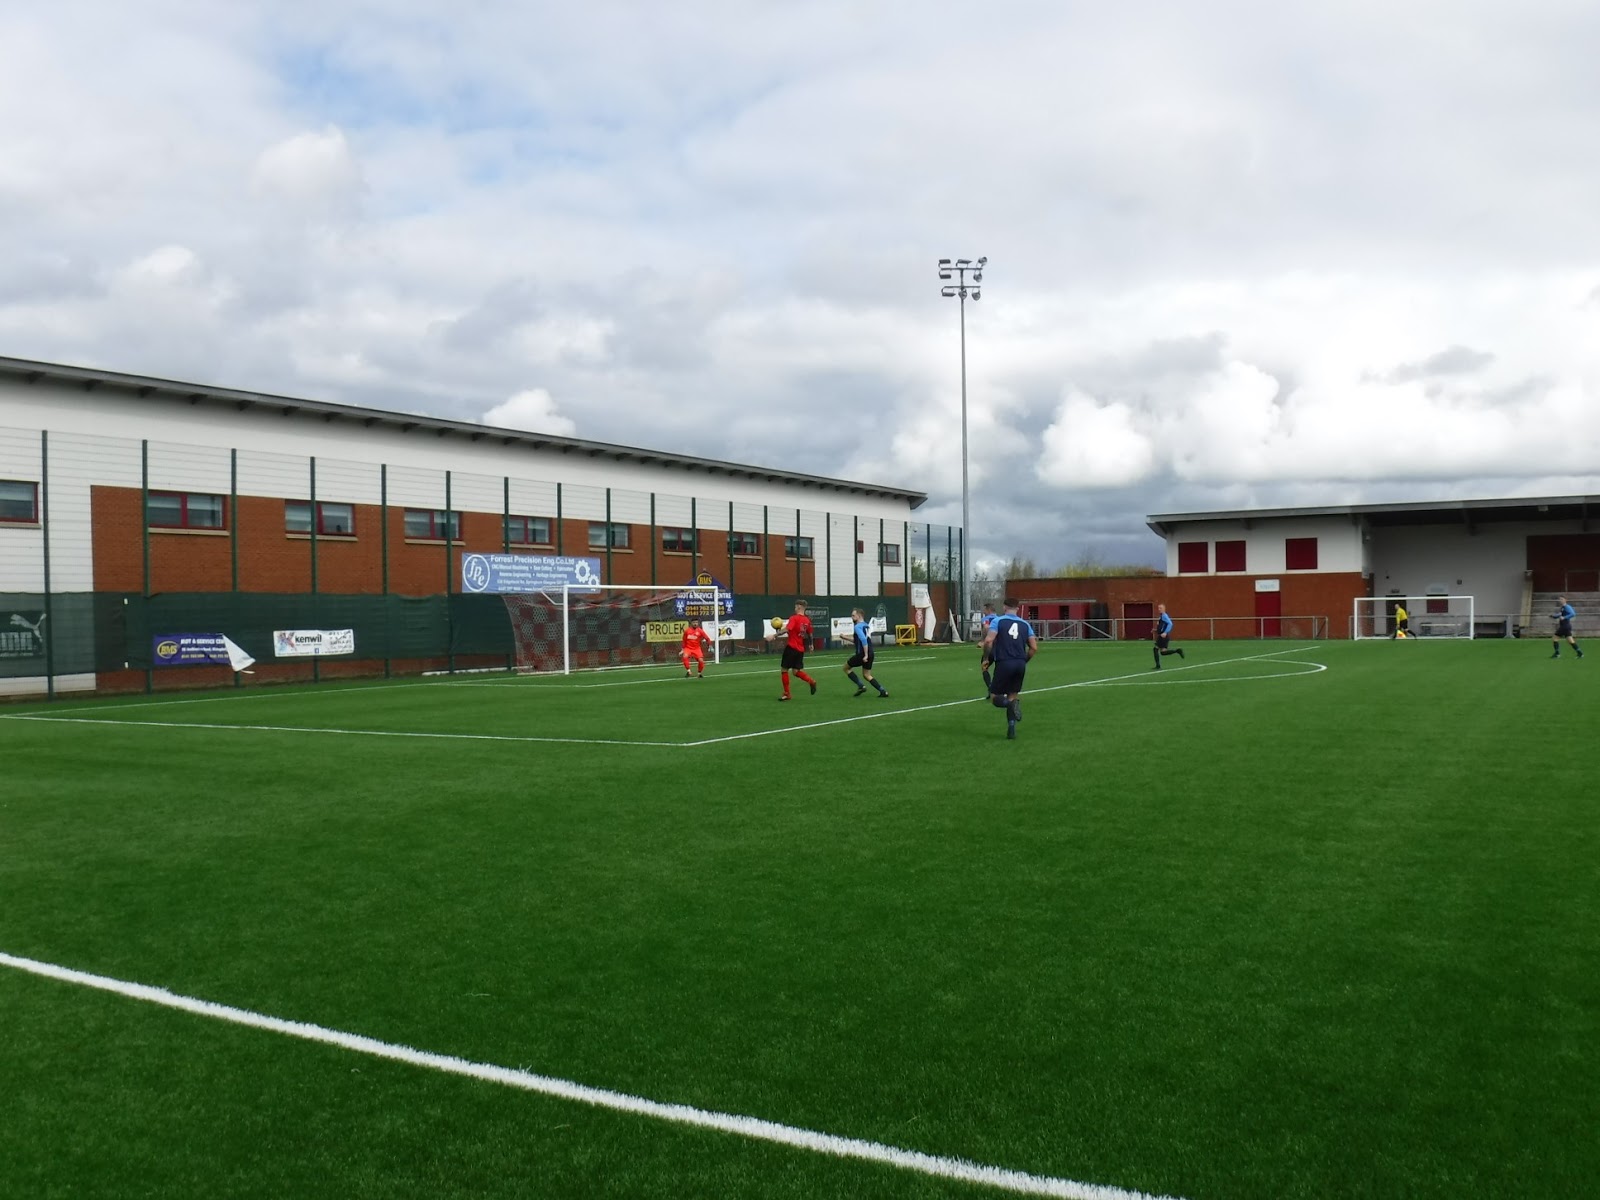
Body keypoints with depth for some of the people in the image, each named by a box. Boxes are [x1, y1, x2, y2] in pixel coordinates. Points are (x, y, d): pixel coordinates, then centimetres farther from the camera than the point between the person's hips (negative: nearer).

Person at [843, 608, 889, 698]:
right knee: (867, 675, 18)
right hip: (870, 653, 8)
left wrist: (866, 655, -27)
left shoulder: (858, 626, -13)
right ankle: (883, 691, 7)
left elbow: (864, 640, -27)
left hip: (862, 654, -8)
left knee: (846, 668, 12)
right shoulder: (867, 625, 15)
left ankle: (861, 686, 4)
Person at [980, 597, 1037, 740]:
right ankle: (1011, 728, 4)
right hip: (1020, 665, 4)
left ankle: (1012, 703, -25)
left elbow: (988, 640, -14)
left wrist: (986, 659, -1)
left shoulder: (998, 621, 0)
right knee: (1012, 696, 15)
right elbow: (1034, 648, 8)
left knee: (995, 697, 7)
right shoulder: (1025, 624, 12)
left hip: (1004, 664, -4)